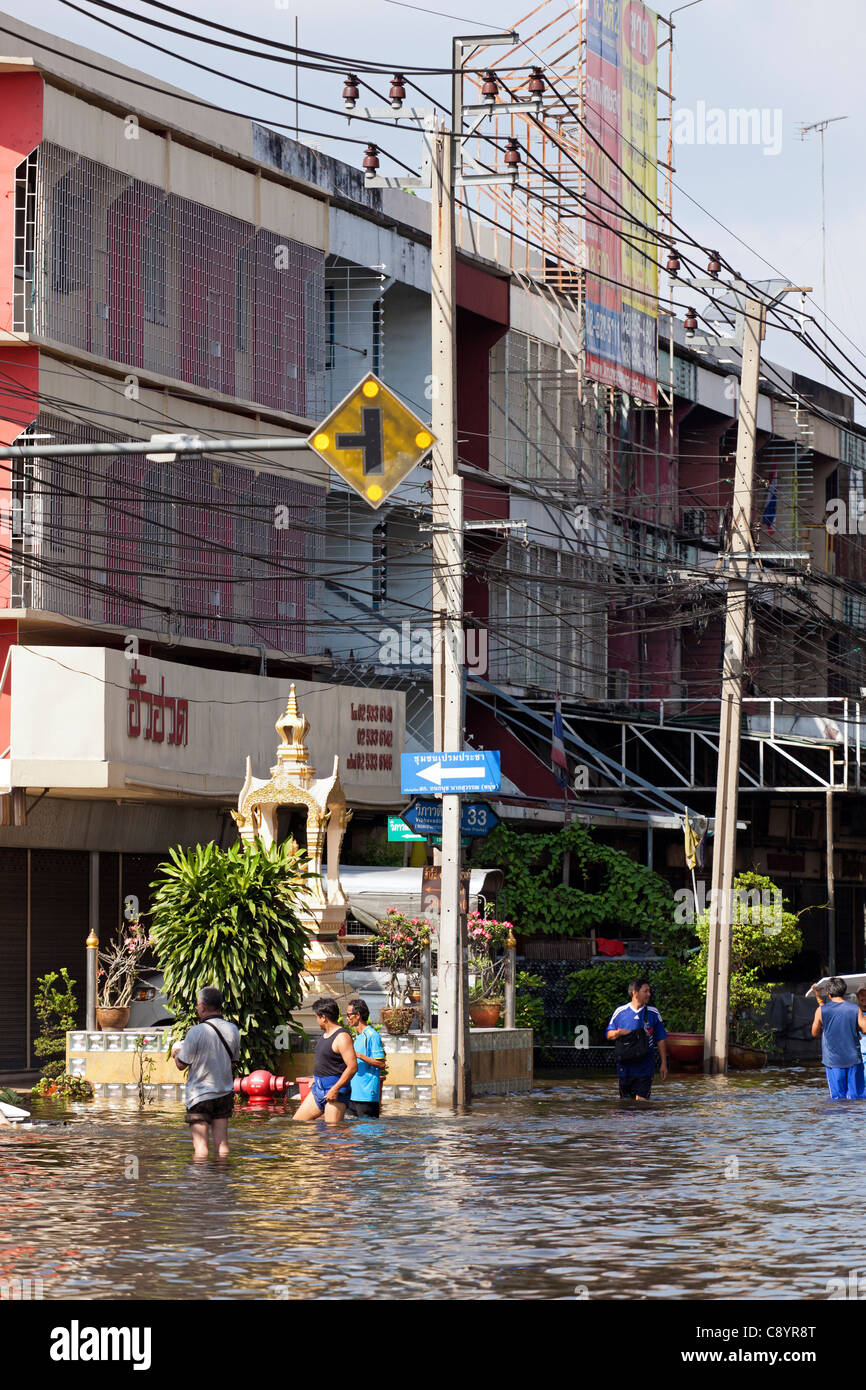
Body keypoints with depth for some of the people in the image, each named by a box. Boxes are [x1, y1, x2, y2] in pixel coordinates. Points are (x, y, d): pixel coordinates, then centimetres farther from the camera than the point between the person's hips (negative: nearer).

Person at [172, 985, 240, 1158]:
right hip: (224, 1092, 5)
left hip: (199, 1094, -5)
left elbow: (181, 1065, -11)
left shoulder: (196, 1032, -17)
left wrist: (176, 1051, 11)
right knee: (222, 1143, 8)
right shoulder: (232, 1029, -1)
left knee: (200, 1145, -2)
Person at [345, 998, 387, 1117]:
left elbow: (381, 1064, -16)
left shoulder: (372, 1035, -12)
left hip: (367, 1094, -9)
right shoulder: (358, 1036, 18)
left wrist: (359, 1055, -20)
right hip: (354, 1093, 9)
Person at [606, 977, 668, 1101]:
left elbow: (661, 1040, 8)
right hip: (625, 1067, 1)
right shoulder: (620, 1012, 4)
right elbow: (609, 1035, 11)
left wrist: (664, 1064, 4)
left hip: (645, 1067, -1)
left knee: (642, 1101, -11)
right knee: (626, 1101, 8)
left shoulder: (653, 1013, 4)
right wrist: (619, 1033, -12)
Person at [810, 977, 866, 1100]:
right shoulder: (855, 1009, -5)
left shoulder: (821, 1010, -5)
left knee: (838, 1098, 4)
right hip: (853, 1058, 0)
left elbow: (815, 1033, 7)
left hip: (833, 1061, 0)